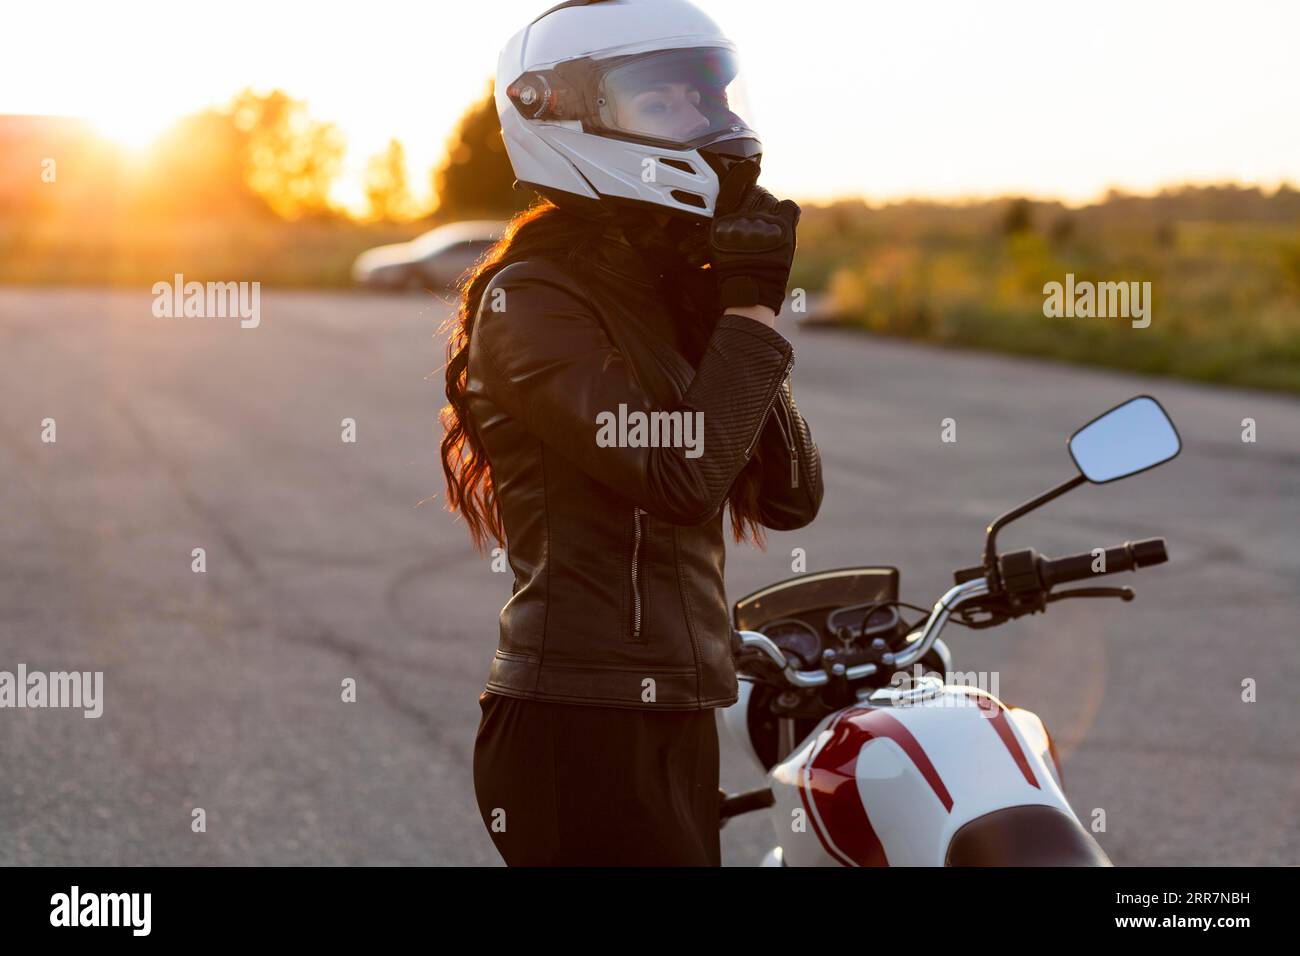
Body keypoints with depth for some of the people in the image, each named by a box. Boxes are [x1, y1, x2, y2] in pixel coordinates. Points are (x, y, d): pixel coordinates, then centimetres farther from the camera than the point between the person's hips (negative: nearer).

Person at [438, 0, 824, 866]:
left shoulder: (670, 295, 16)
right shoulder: (532, 300, -10)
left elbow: (791, 497, 8)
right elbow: (680, 476, -22)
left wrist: (732, 318, -1)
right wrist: (750, 314, -14)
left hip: (675, 718, 9)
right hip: (584, 724, -9)